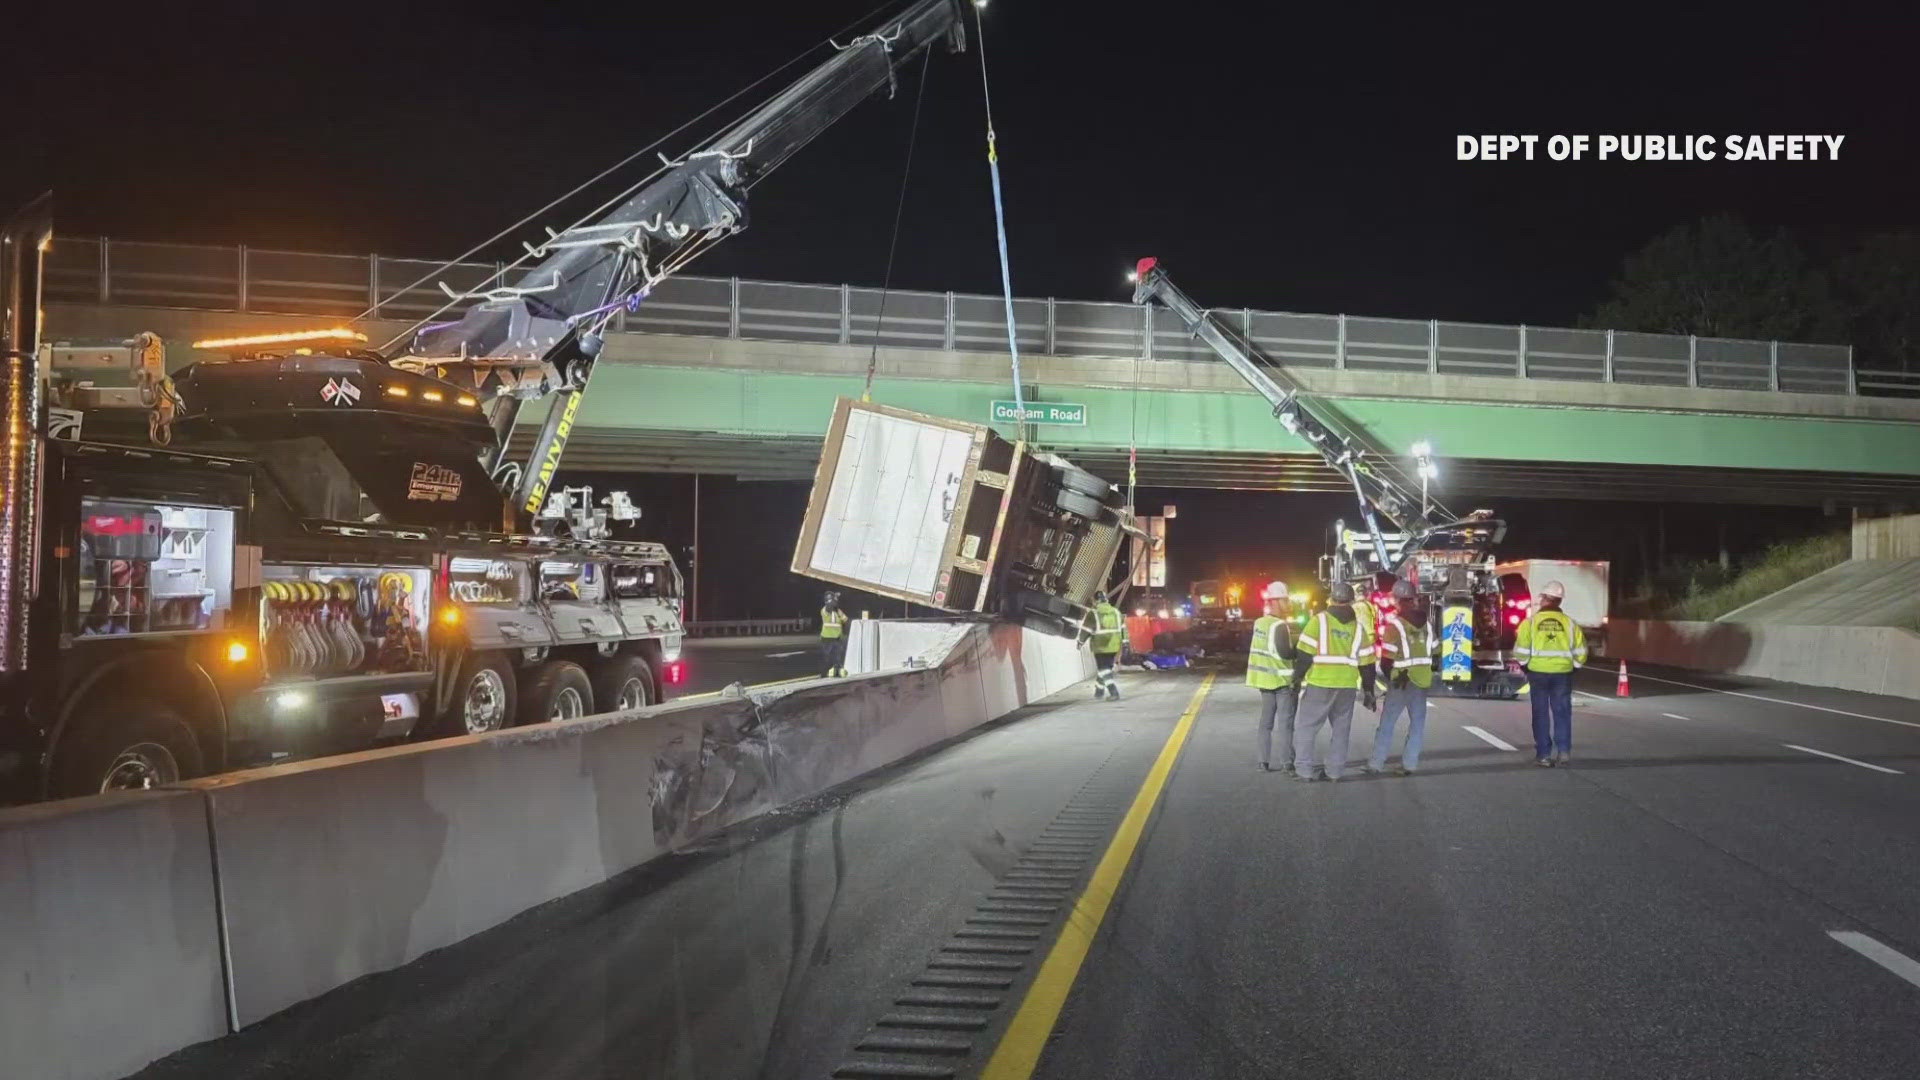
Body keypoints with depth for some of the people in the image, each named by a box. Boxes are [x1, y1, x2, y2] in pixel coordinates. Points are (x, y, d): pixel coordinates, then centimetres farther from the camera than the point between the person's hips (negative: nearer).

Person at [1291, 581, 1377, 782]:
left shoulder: (1319, 620, -4)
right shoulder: (1359, 626, 9)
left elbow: (1306, 653, -8)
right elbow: (1367, 662, 11)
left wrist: (1298, 676, 2)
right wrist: (1368, 690, 17)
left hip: (1319, 683, -4)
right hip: (1347, 685, 4)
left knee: (1306, 726, 3)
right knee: (1341, 728, 13)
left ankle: (1304, 770, -1)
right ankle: (1334, 771, 12)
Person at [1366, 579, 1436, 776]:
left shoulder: (1395, 623, -13)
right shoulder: (1425, 622, 4)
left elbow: (1387, 657, -13)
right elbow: (1435, 650, 9)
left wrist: (1387, 674, 4)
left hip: (1401, 680, -4)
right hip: (1422, 679, 4)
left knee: (1387, 722, 3)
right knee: (1417, 722, 10)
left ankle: (1376, 763, 5)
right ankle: (1409, 764, 9)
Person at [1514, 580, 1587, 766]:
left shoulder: (1531, 621, -6)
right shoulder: (1569, 622, -1)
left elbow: (1521, 651, -7)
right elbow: (1580, 652, 1)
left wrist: (1525, 665, 10)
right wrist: (1573, 665, 18)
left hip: (1537, 673, -1)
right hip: (1563, 673, 1)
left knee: (1541, 715, 6)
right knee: (1562, 713, 11)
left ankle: (1543, 755, 6)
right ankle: (1563, 751, 6)